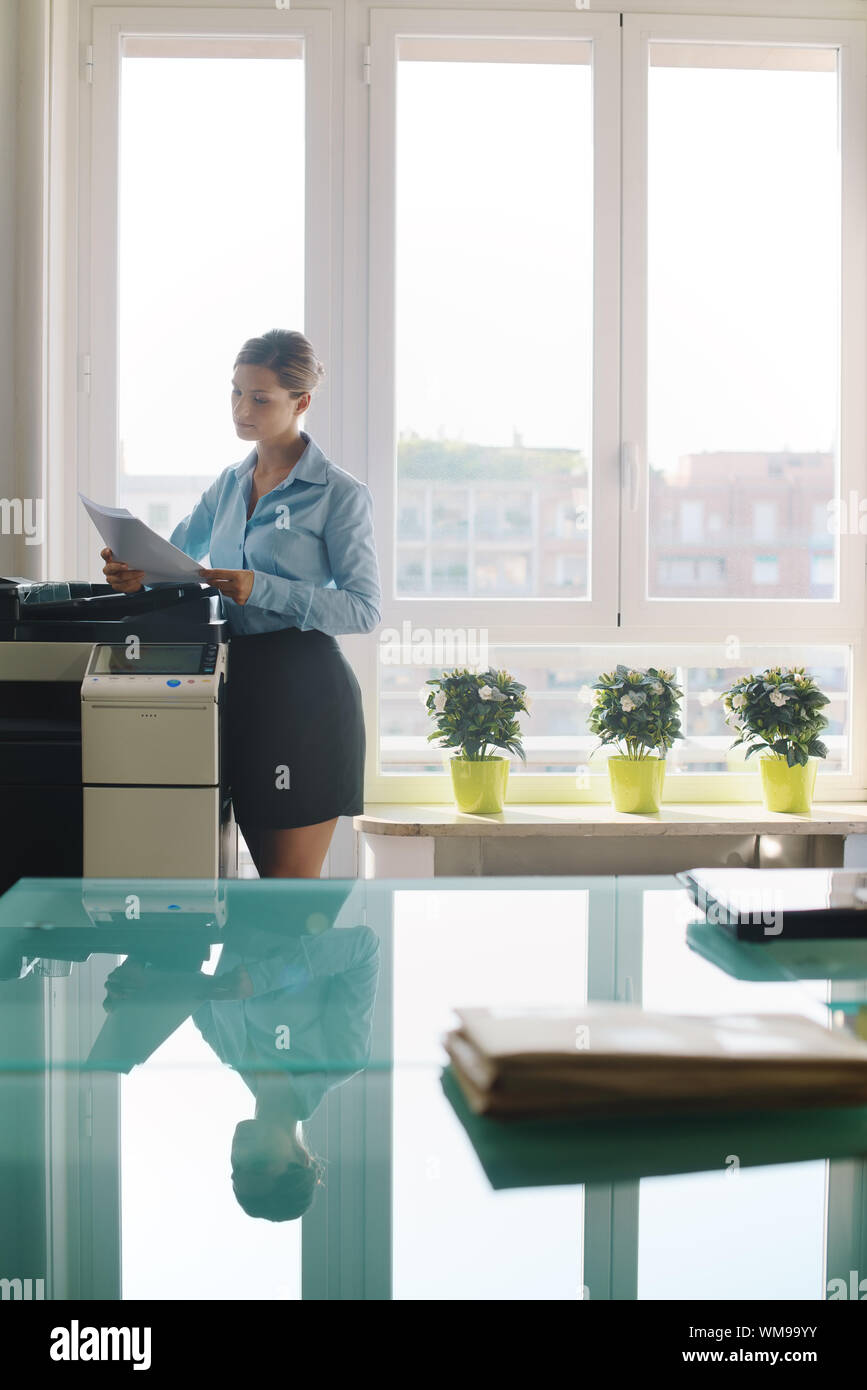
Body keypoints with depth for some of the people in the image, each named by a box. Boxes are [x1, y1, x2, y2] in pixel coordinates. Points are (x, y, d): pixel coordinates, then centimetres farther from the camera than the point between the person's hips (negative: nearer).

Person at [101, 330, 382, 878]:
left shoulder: (341, 493, -6)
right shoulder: (230, 483, 14)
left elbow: (365, 608, -12)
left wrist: (263, 590, -23)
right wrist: (138, 572, -4)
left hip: (305, 689, -6)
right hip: (243, 682, 6)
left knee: (290, 881, -3)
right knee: (268, 870, 10)